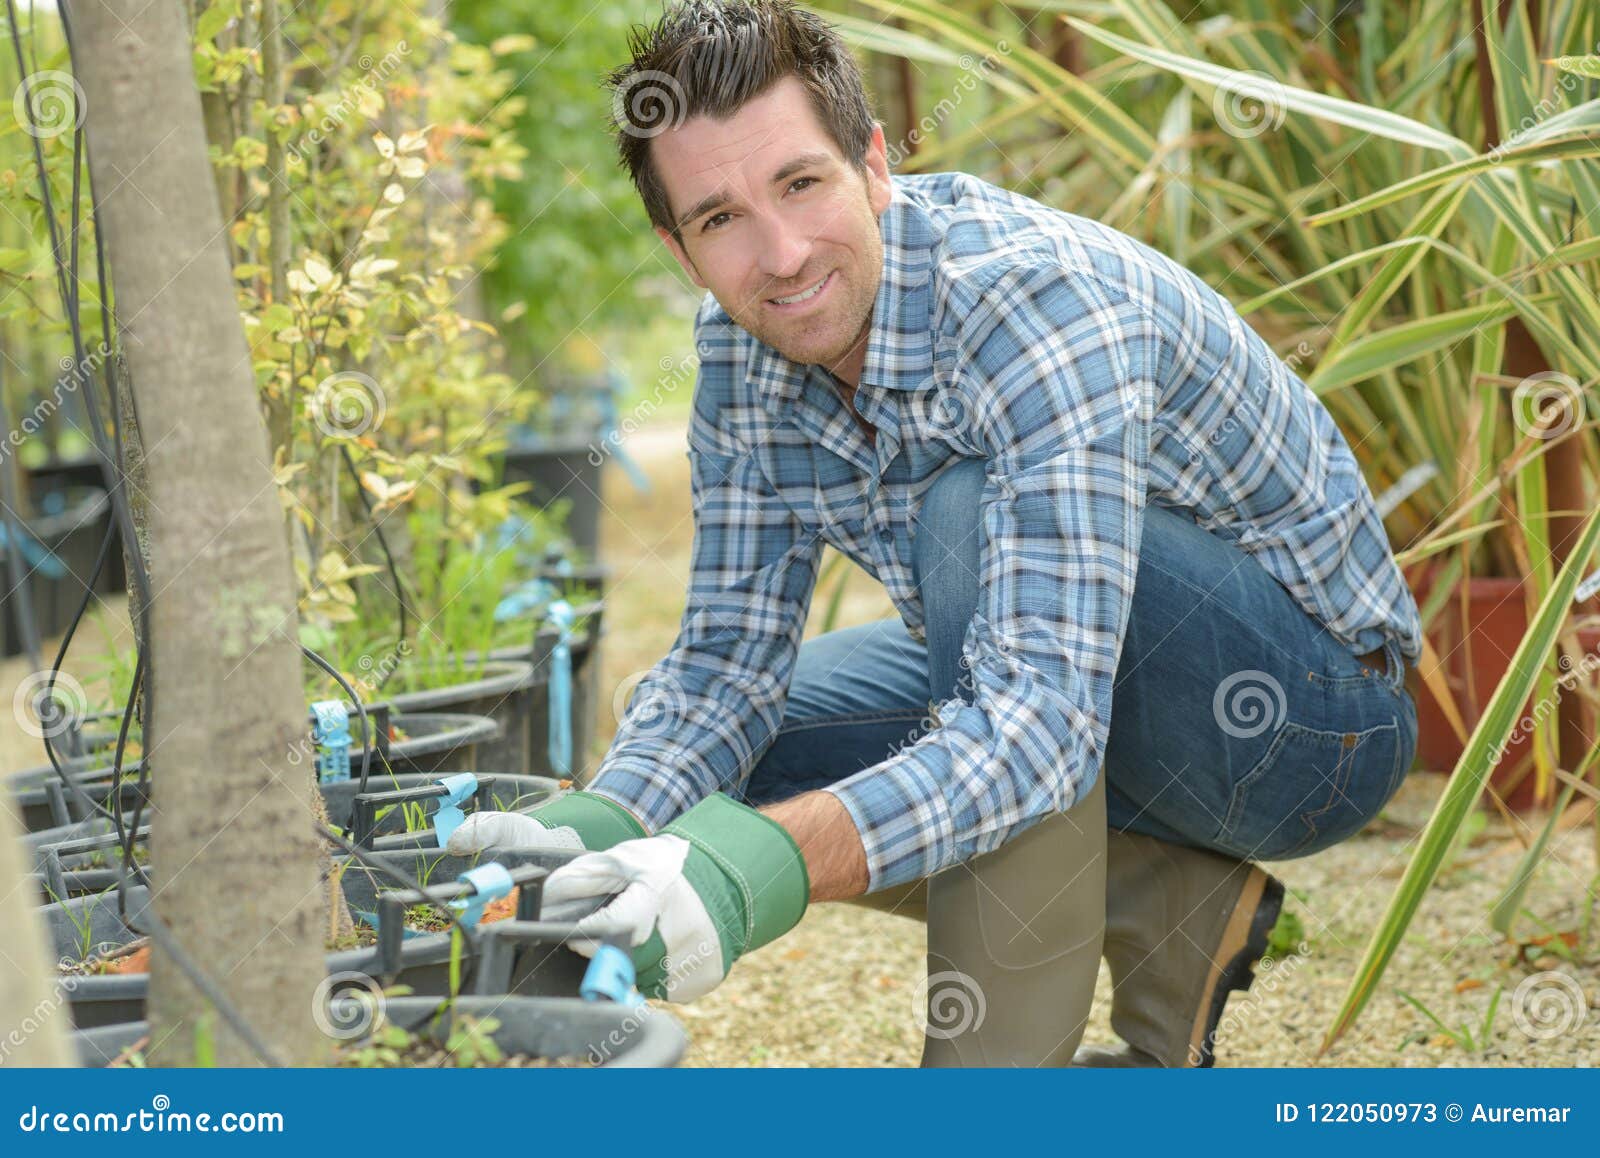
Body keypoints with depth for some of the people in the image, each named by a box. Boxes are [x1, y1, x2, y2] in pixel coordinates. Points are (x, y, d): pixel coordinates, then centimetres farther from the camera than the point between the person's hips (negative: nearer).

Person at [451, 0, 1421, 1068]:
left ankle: (1007, 1059, -23)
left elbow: (1042, 719, -40)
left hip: (1314, 705, -7)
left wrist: (768, 863, -53)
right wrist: (605, 819, -24)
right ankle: (1168, 912, 3)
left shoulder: (1034, 292, -31)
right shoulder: (741, 348, -7)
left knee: (973, 513, -33)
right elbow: (728, 652, -3)